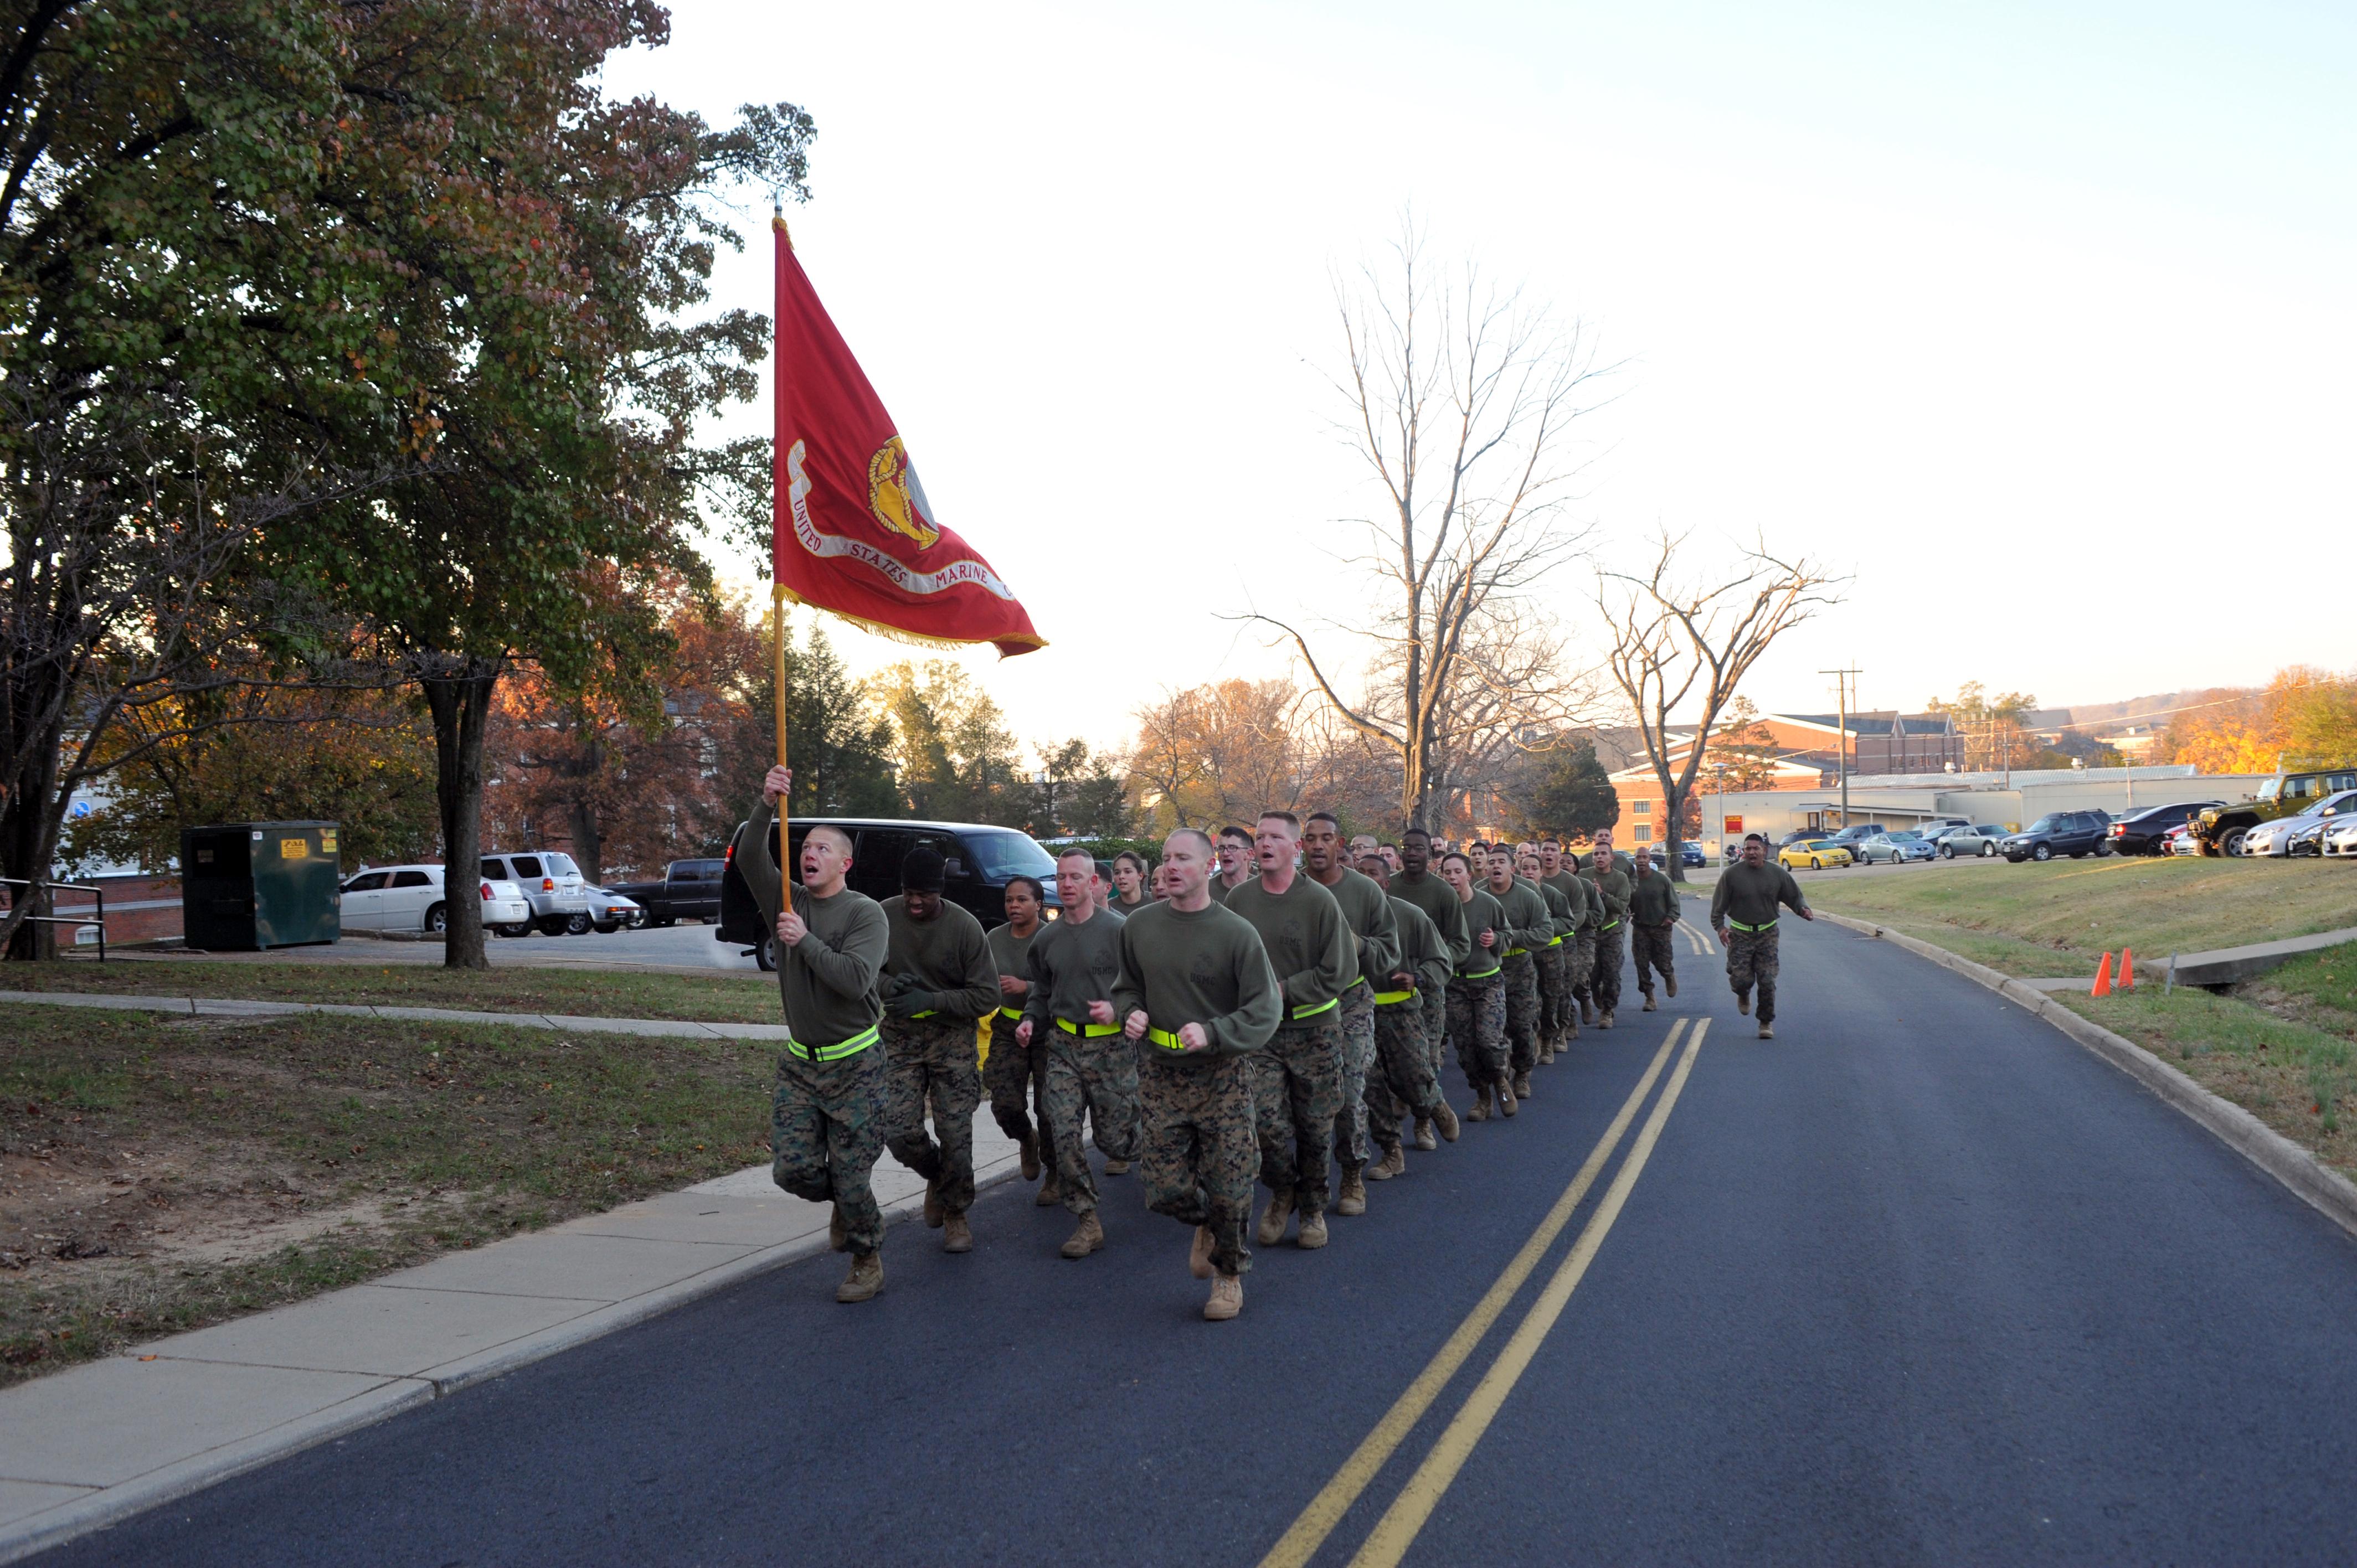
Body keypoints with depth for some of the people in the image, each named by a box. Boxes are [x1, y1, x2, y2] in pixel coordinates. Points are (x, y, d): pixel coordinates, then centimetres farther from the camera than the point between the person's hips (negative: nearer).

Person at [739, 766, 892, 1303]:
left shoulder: (865, 913, -8)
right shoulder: (787, 901, 5)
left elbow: (855, 978, -23)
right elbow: (749, 860, -12)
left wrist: (805, 941, -23)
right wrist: (767, 807, -25)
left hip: (853, 1064, -4)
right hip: (799, 1062, 5)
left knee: (851, 1175, -3)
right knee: (792, 1169, -1)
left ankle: (868, 1263, 19)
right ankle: (843, 1203, 32)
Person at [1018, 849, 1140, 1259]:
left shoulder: (1119, 929, -8)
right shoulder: (1047, 940, 10)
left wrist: (1117, 1009, -22)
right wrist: (1031, 1020, 5)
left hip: (1111, 1046, -4)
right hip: (1063, 1046, 5)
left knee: (1115, 1139, 1)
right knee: (1064, 1135, -7)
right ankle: (1088, 1222, 3)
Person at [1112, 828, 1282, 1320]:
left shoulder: (1237, 933, -11)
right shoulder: (1139, 927, 2)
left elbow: (1265, 1011, -11)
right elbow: (1127, 986, 17)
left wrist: (1211, 1033, -24)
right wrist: (1130, 1012, -5)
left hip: (1222, 1077, -3)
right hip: (1160, 1075, 3)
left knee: (1228, 1193, 3)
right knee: (1166, 1191, 2)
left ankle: (1229, 1274, 28)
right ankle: (1206, 1225, 36)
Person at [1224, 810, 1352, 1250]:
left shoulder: (1319, 901, -8)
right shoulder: (1238, 900, 0)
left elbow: (1338, 972, -9)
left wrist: (1283, 991, -14)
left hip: (1314, 1030, -1)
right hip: (1259, 1032, 1)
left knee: (1315, 1128, 8)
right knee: (1268, 1122, -10)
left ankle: (1314, 1208, 29)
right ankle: (1282, 1193, 18)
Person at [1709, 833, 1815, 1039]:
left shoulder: (1778, 874, 1)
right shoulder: (1731, 874, -4)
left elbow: (1795, 897, 11)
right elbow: (1719, 904, -1)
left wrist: (1804, 909, -10)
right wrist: (1720, 927, -12)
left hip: (1767, 934, 1)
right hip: (1740, 935, -1)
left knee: (1767, 981, -2)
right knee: (1741, 979, -7)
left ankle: (1767, 1022, 14)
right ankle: (1743, 996, 32)